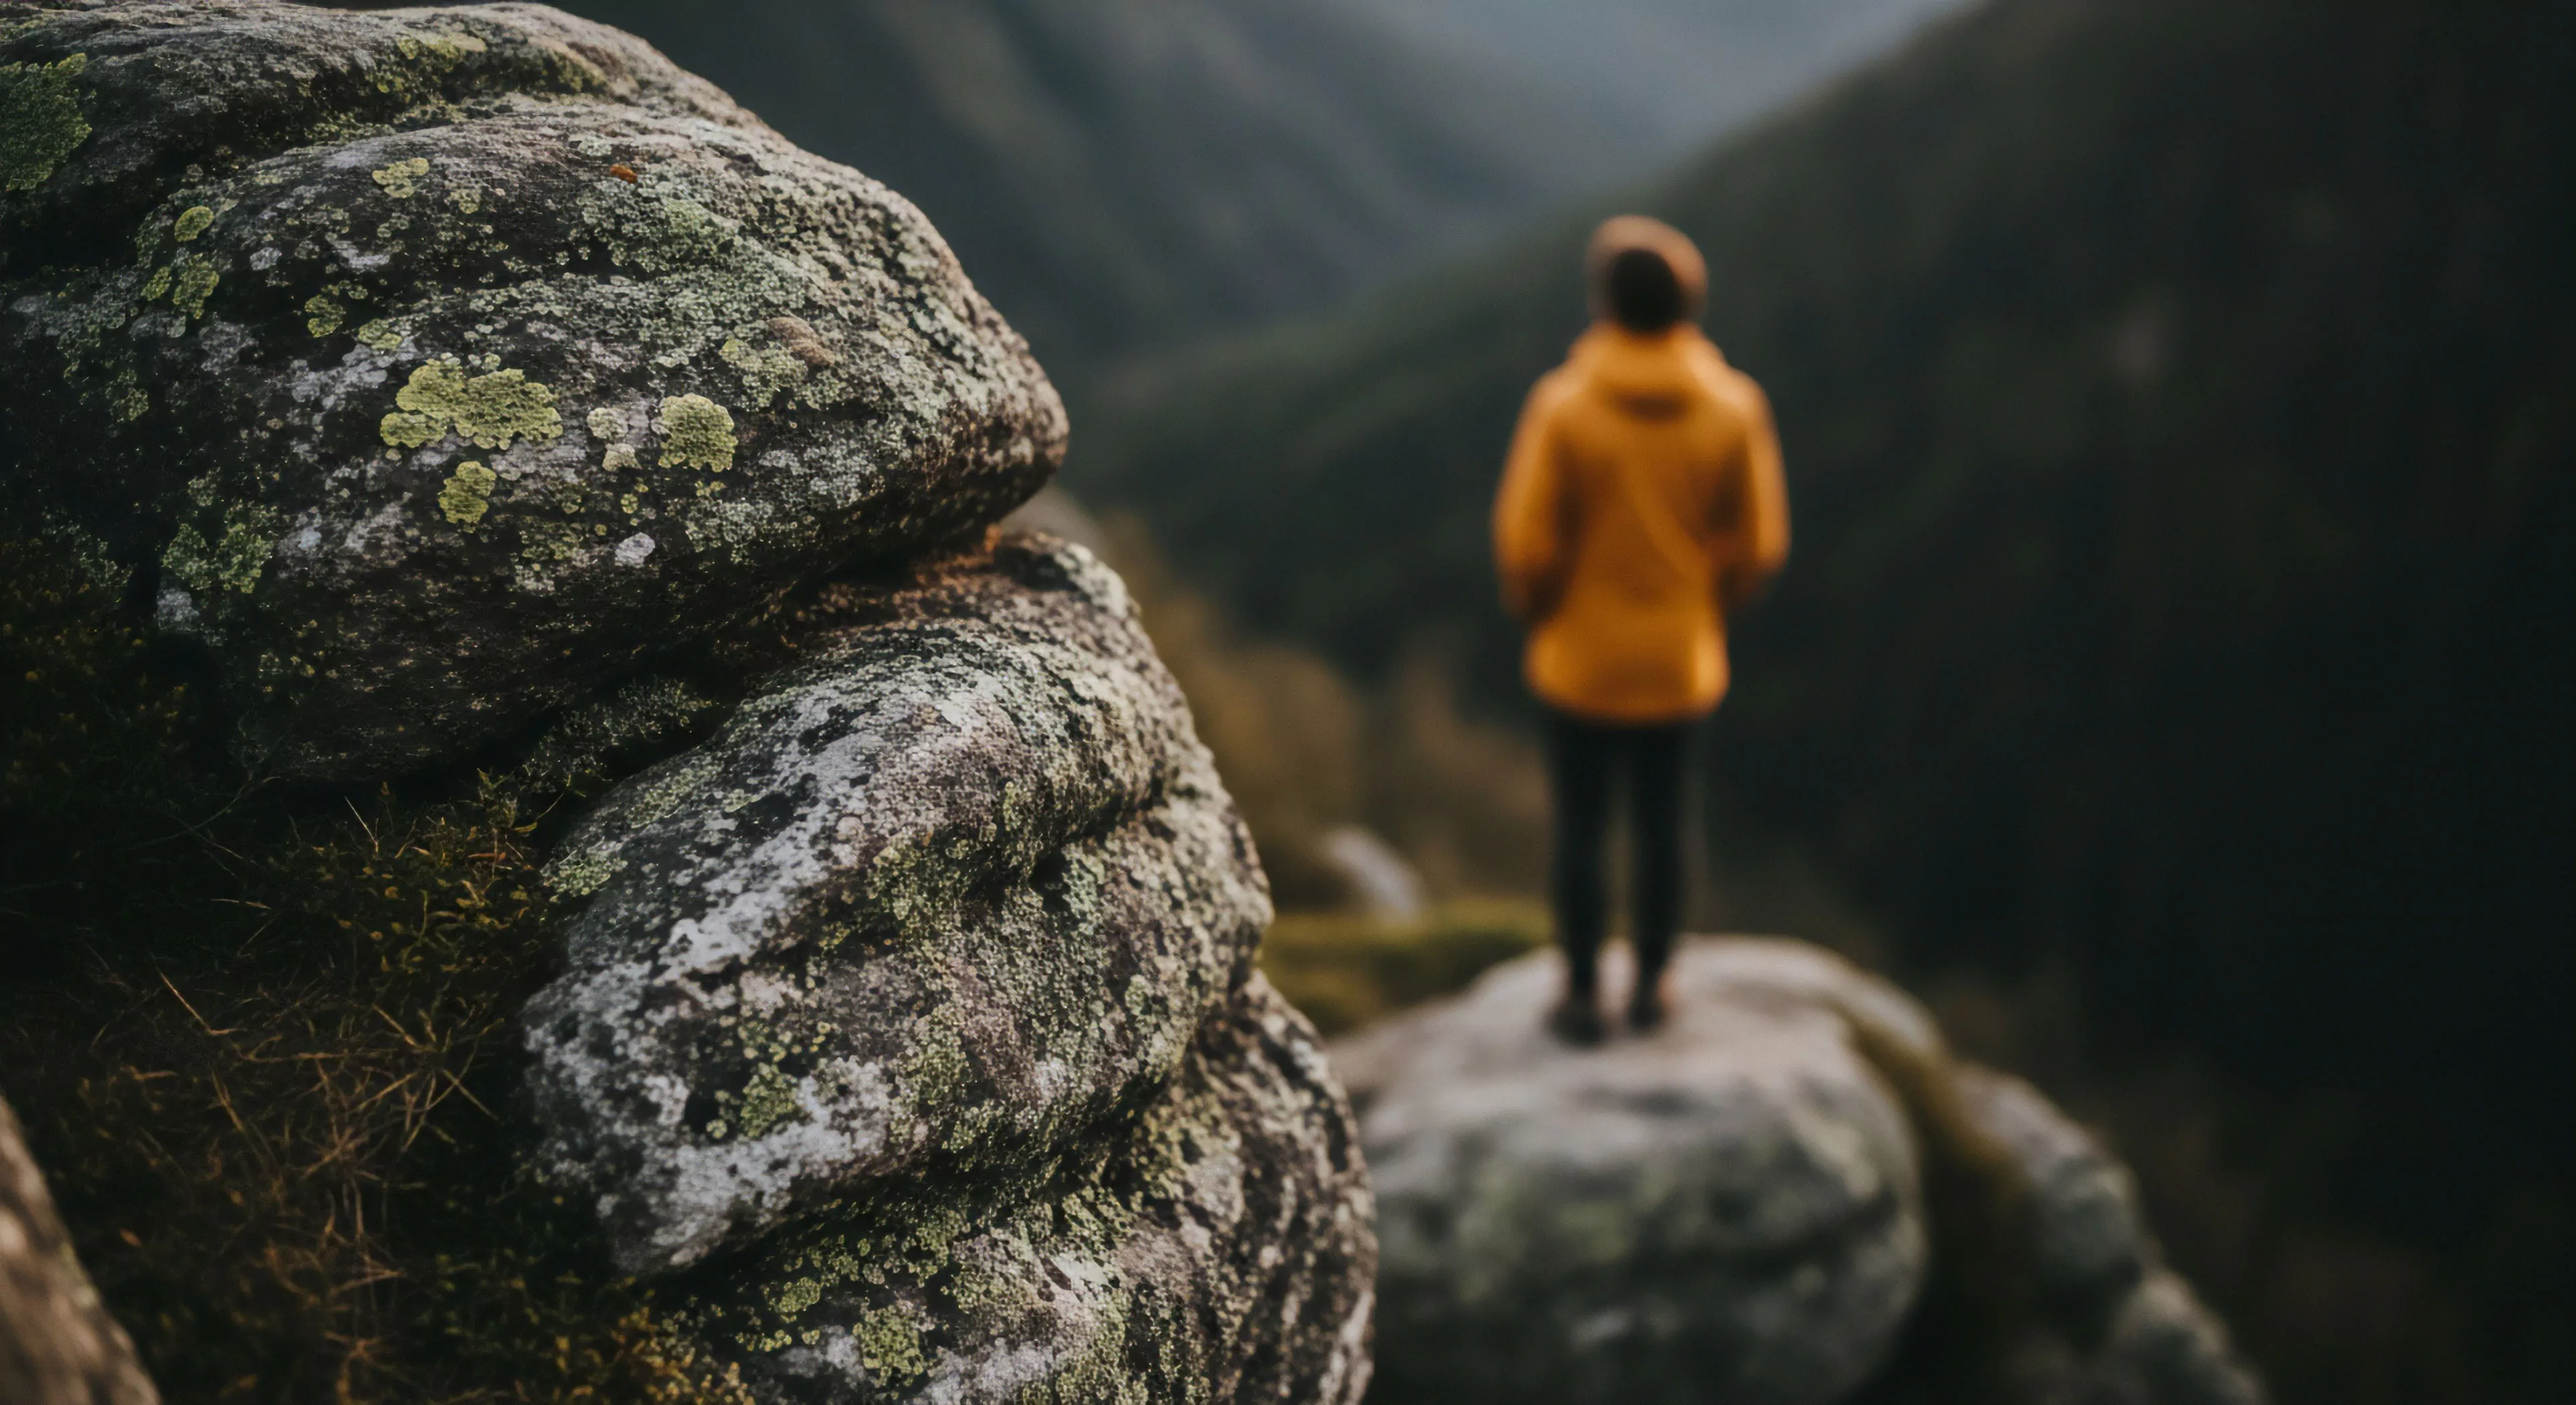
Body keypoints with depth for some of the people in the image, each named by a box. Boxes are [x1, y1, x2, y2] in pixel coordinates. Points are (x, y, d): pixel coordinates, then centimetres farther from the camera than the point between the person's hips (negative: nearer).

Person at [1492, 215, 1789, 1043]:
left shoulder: (1563, 405, -16)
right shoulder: (1734, 408, -9)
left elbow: (1526, 542, -13)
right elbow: (1758, 545, -4)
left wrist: (1537, 612, 7)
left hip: (1580, 659, -2)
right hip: (1680, 662, 2)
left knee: (1580, 827, 10)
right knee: (1660, 823, 16)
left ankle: (1582, 996, 20)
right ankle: (1650, 986, 27)